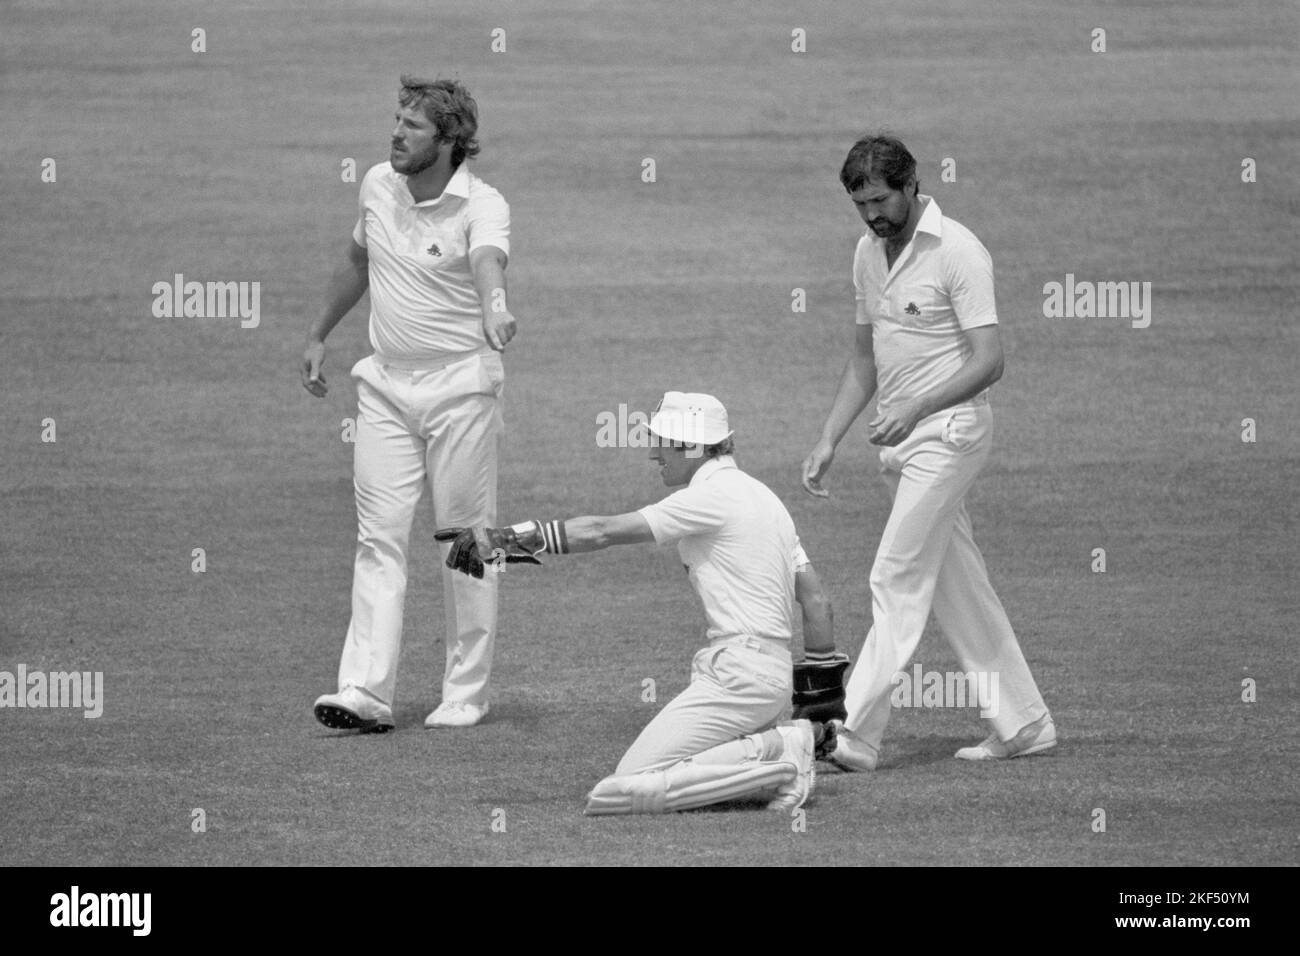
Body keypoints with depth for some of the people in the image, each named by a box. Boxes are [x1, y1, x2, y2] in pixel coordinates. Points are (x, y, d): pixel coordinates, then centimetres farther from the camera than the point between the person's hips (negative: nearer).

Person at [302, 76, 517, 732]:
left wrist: (494, 311, -58)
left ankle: (466, 695, 10)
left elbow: (487, 261, -36)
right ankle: (365, 693, -10)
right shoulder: (378, 185, 4)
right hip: (385, 384, 5)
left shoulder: (481, 206, -14)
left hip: (460, 385, -5)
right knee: (379, 537, -3)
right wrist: (318, 334, 30)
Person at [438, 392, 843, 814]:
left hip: (736, 673, -10)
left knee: (627, 790, -14)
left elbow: (604, 531, -14)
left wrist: (510, 537, -14)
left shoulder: (713, 496, -10)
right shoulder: (760, 495, 18)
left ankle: (777, 753, -11)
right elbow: (815, 597, 18)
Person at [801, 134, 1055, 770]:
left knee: (897, 579, -12)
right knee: (959, 586, 10)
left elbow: (988, 361, -18)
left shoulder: (958, 252, -14)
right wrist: (829, 441, 12)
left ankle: (856, 734, -15)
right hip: (897, 438, 8)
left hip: (947, 431, -8)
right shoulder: (869, 253, 11)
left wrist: (914, 409, -28)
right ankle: (1023, 723, 16)